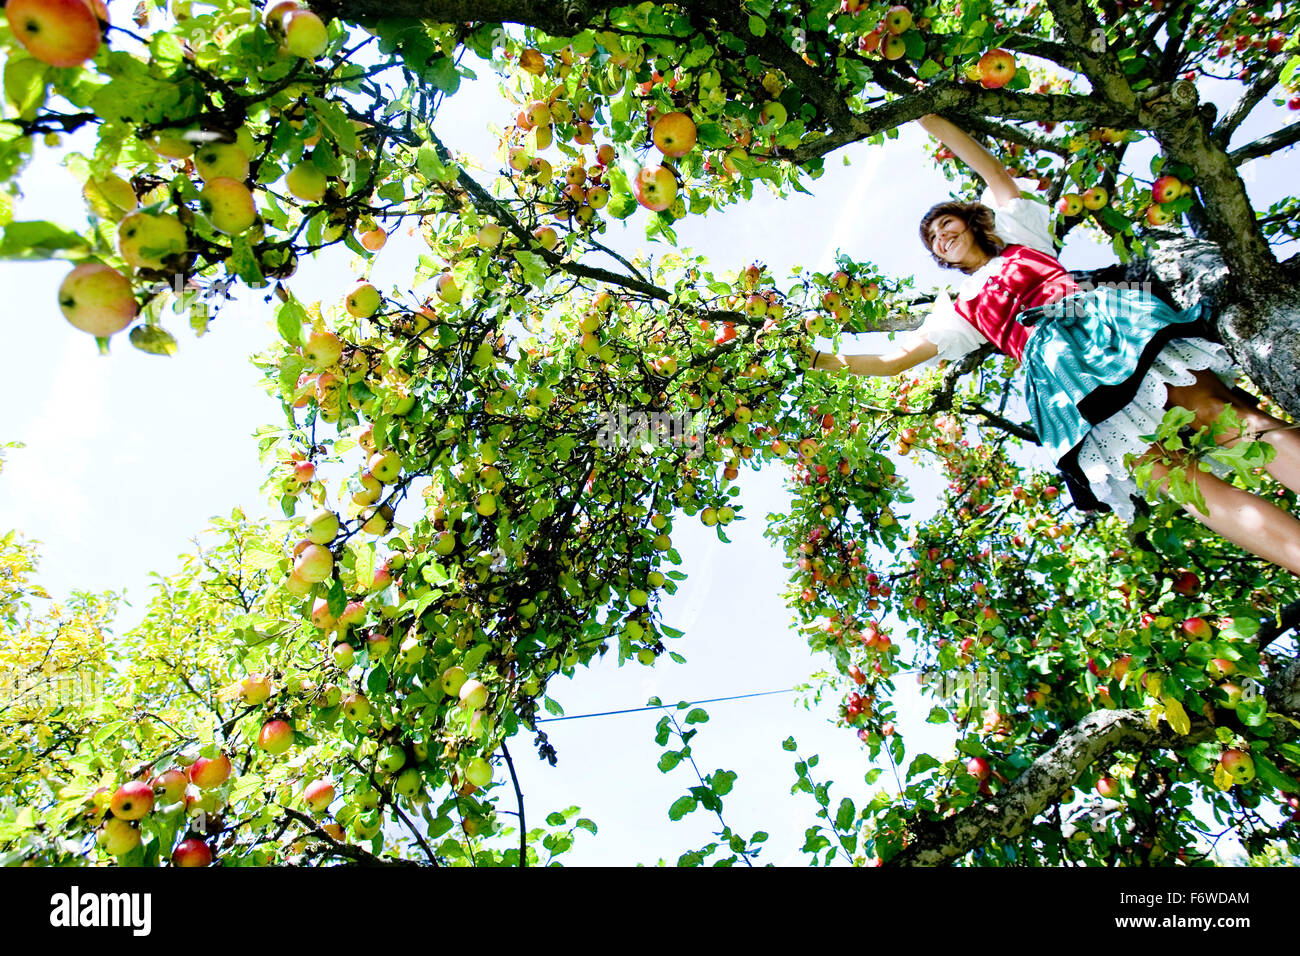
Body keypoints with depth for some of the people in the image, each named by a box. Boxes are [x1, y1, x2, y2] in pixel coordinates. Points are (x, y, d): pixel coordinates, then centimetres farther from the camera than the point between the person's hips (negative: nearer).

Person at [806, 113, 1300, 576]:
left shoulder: (1021, 236, 31)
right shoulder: (960, 311, 29)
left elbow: (993, 170, 27)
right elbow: (896, 359, 24)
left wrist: (928, 117, 28)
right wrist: (819, 360, 20)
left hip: (1103, 318, 2)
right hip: (1051, 363, -2)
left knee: (1214, 406, -24)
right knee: (1169, 472, -24)